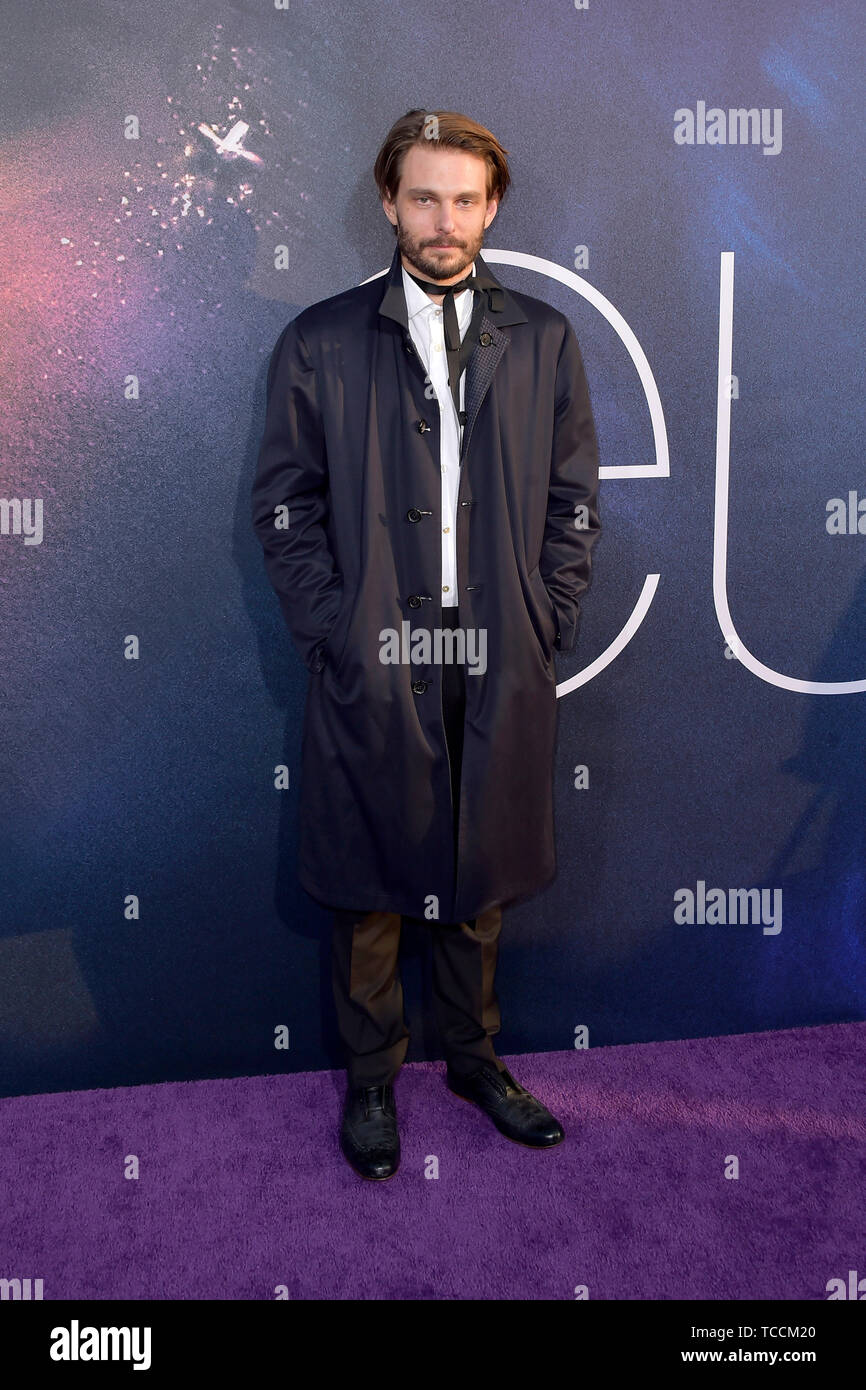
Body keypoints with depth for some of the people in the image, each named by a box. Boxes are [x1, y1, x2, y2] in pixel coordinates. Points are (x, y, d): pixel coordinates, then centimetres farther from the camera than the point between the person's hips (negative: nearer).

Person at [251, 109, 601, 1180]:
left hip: (500, 670, 2)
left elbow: (574, 501, 9)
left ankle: (474, 1058, 35)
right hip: (370, 667, -2)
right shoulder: (319, 343, 3)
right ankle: (371, 1079, 29)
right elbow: (283, 505, 1)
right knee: (369, 884, 8)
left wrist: (543, 627, 0)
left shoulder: (544, 341, 9)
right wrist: (334, 634, -7)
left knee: (480, 876, 14)